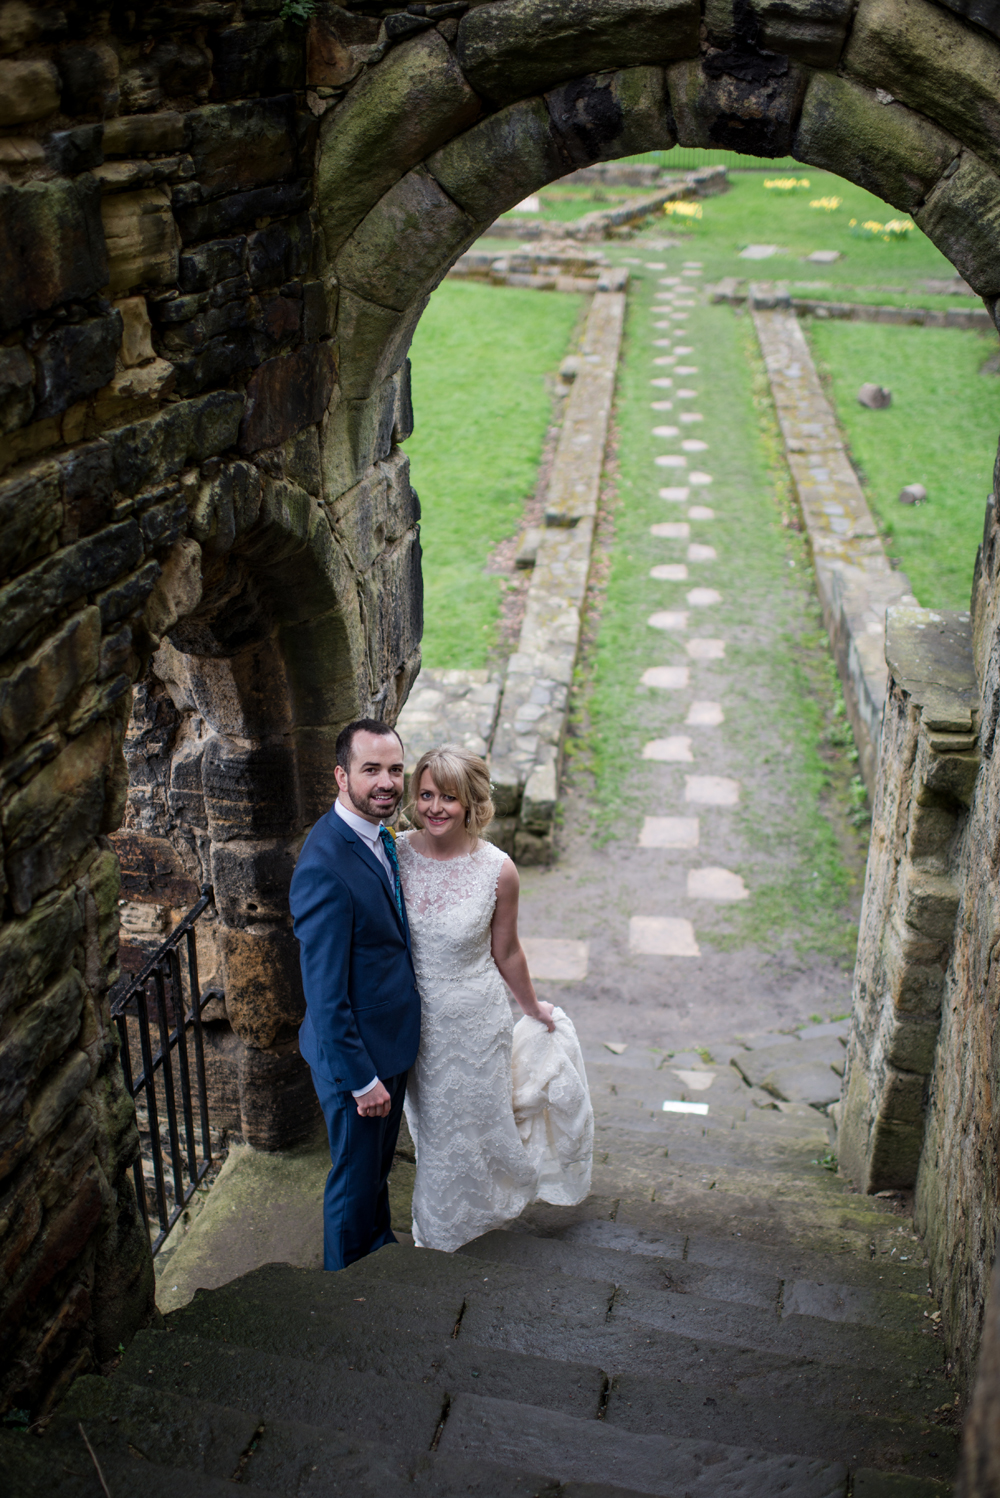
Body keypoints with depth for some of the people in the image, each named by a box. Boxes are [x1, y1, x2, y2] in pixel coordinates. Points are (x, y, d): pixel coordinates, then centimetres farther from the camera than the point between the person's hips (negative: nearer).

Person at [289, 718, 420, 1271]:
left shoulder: (380, 835, -2)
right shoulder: (324, 866, -32)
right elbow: (325, 991, -27)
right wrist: (361, 1079, -21)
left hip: (394, 1037, 8)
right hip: (355, 1051, -8)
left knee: (379, 1161, 29)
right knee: (355, 1175, 15)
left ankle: (379, 1246, 53)